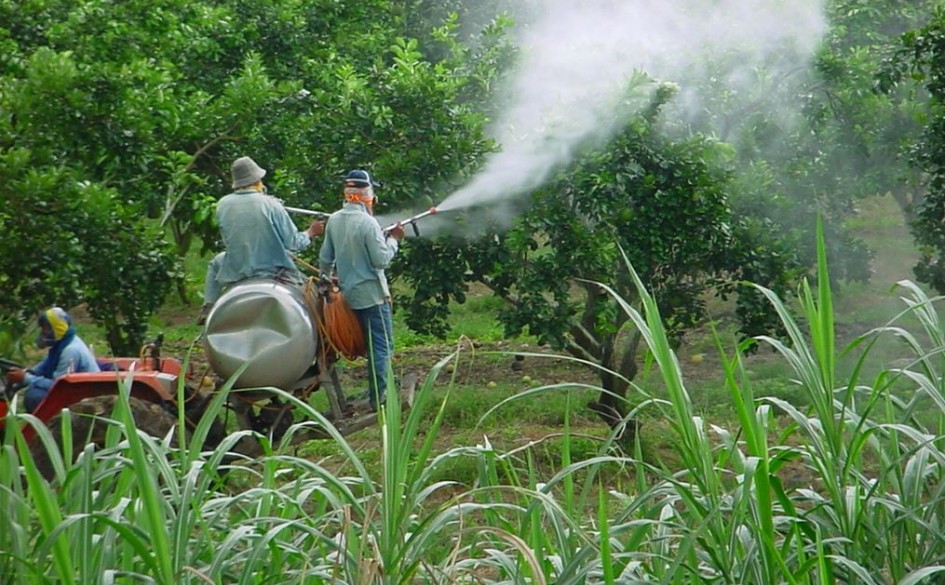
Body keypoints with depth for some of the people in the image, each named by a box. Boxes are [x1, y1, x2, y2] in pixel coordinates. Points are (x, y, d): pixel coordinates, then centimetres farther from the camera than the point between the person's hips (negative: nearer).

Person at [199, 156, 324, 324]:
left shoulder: (222, 204, -9)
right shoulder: (270, 204, -17)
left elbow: (228, 239, 7)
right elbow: (293, 242, -12)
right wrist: (311, 233, 7)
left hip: (236, 272, 2)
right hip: (272, 270, -2)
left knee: (216, 263, 32)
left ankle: (208, 308, 21)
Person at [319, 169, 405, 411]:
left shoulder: (334, 221, 3)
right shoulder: (367, 222, -18)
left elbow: (325, 258, 12)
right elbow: (382, 260, -17)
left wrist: (324, 281, 27)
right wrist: (393, 239, -2)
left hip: (348, 292, 7)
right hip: (371, 293, -7)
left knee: (371, 344, 16)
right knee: (381, 346, -2)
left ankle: (377, 393, 20)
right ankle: (379, 397, -6)